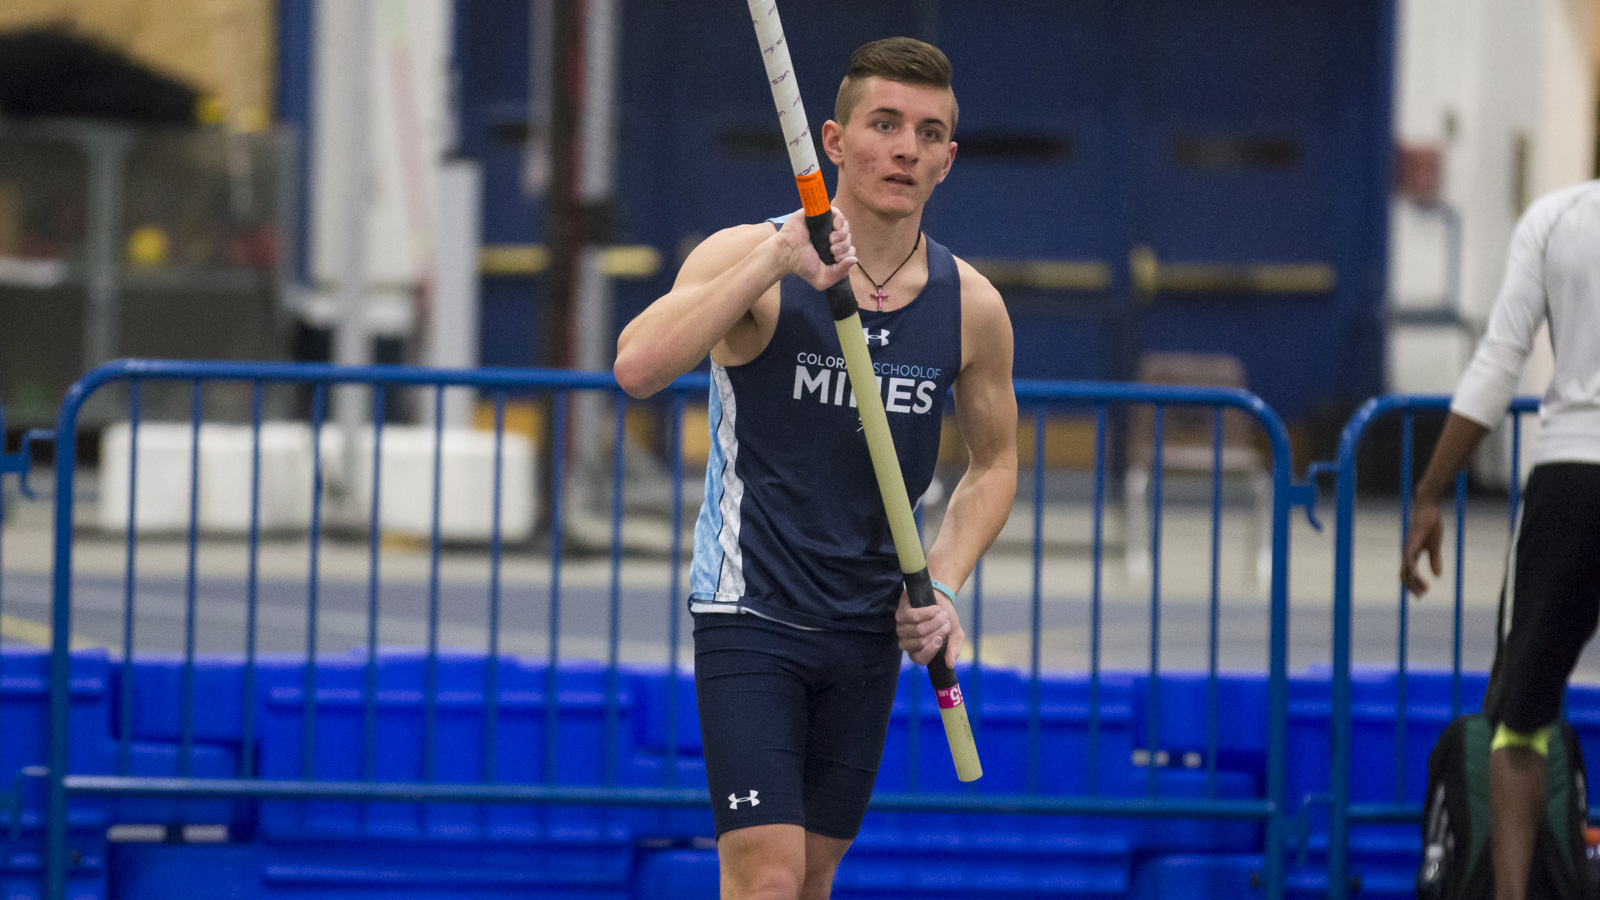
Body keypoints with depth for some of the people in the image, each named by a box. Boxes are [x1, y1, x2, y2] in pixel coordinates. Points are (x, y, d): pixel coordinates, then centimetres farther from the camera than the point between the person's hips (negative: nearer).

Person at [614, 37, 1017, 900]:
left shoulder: (971, 308, 0)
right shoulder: (750, 258, -11)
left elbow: (994, 462, 16)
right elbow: (637, 367, -29)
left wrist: (941, 586, 0)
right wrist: (774, 259, -34)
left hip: (870, 632, 5)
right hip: (750, 611, -5)